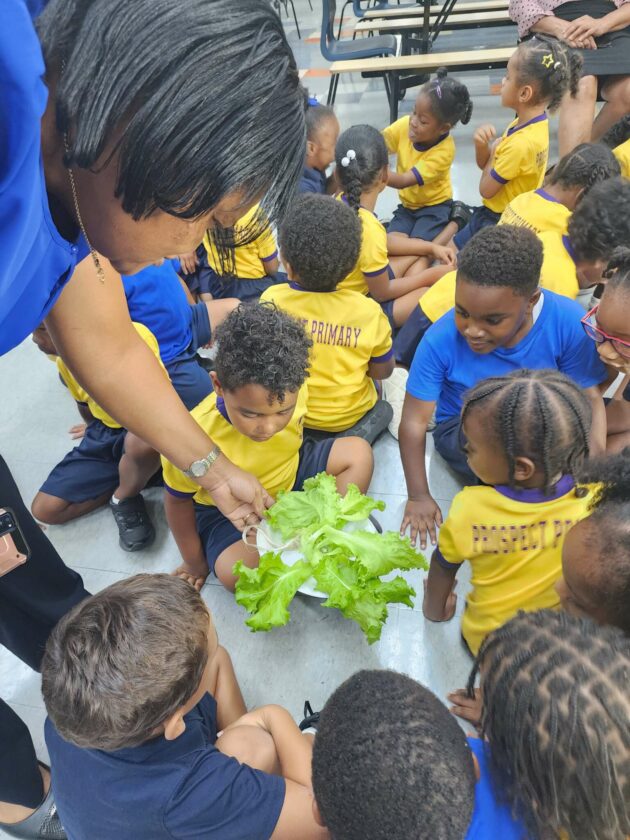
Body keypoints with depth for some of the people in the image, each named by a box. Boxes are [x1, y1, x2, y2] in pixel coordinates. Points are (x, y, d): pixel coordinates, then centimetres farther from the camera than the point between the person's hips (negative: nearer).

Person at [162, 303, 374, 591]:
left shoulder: (291, 392, -26)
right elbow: (178, 501, -17)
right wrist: (195, 562, -3)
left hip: (291, 473, 5)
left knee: (358, 453, -8)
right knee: (234, 573, -30)